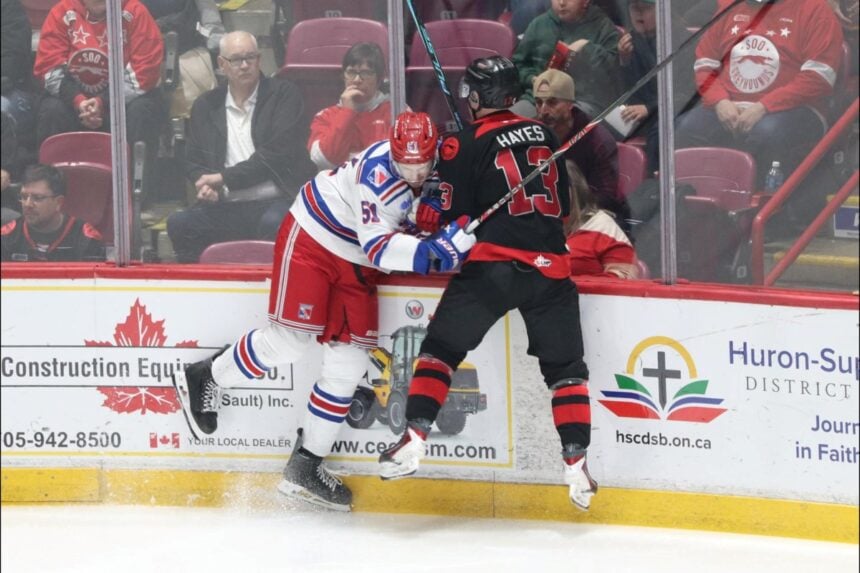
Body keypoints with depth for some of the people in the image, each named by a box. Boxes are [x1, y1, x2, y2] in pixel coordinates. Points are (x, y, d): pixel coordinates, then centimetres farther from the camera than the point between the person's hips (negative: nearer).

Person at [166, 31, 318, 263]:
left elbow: (276, 155, -5)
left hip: (275, 202, -3)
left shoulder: (283, 94, 6)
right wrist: (206, 185, -7)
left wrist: (224, 178, -8)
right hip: (227, 208, 3)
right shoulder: (206, 106, 17)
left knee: (273, 223, -37)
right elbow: (194, 163, 17)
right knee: (178, 223, -24)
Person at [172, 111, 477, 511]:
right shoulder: (378, 174, -32)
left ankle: (305, 467, 8)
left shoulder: (441, 160, -8)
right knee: (290, 339, -10)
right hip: (313, 238, -7)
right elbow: (378, 248, -38)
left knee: (349, 361, 1)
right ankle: (204, 380, 17)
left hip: (355, 264, 7)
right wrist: (433, 250, -49)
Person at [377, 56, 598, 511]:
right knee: (565, 367, 11)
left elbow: (446, 216, -1)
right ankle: (576, 462, 2)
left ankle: (415, 437, -4)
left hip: (491, 265, -4)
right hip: (550, 266, 4)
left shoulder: (464, 145, -1)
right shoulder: (542, 135, 15)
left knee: (441, 348, 8)